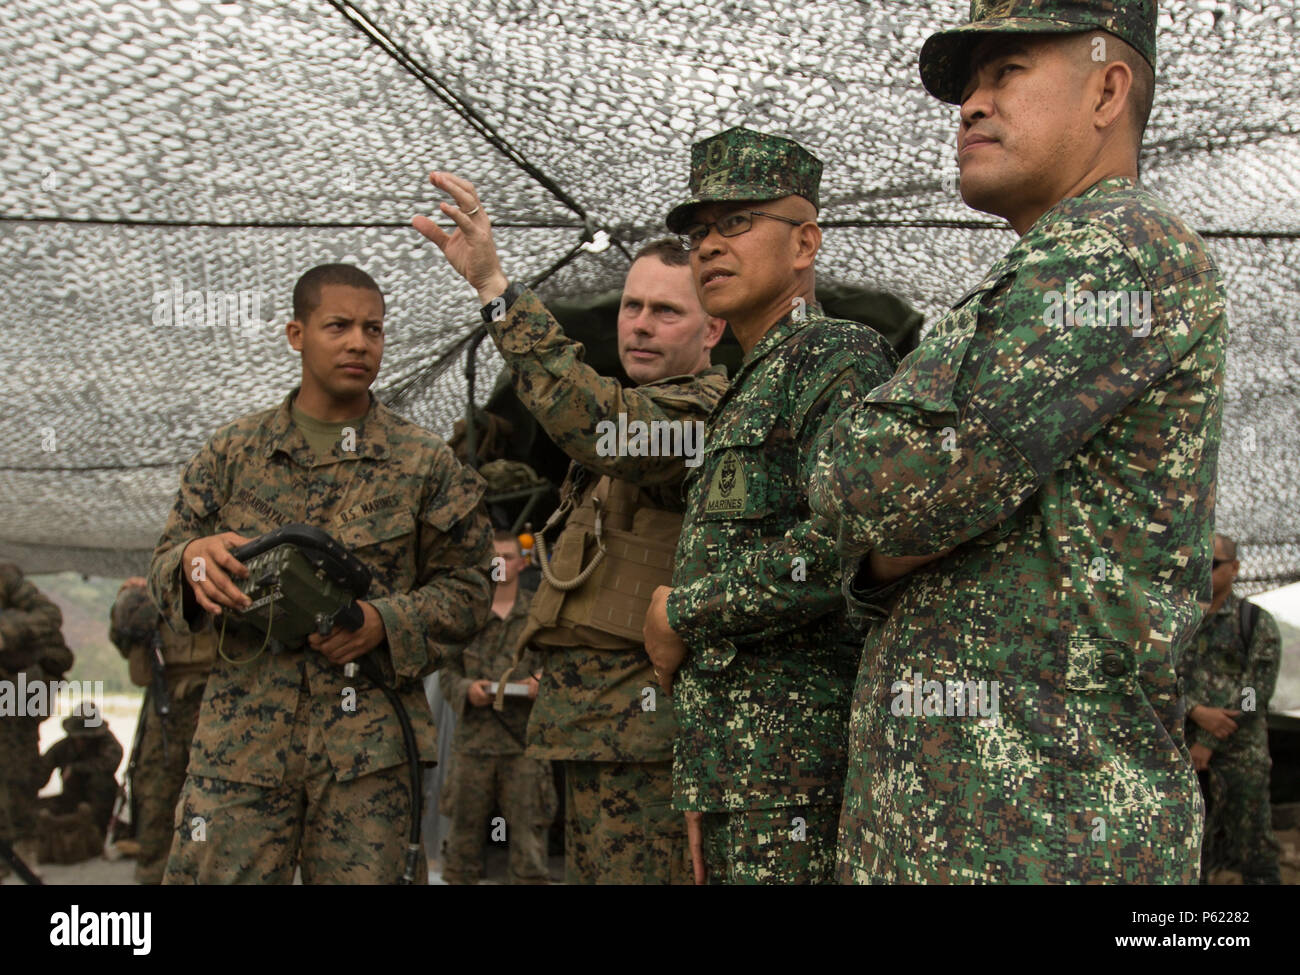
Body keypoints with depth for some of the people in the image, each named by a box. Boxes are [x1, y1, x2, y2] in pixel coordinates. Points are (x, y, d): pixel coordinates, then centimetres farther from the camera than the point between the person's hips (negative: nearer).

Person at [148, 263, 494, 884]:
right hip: (241, 734, 1)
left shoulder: (424, 462, 8)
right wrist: (193, 558, -13)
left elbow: (467, 589, 8)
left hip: (370, 742, -1)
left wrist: (386, 622, -11)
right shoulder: (233, 451, 11)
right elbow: (163, 565, 12)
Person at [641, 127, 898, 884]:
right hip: (735, 771, 9)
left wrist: (681, 611, -11)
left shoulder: (842, 360, -8)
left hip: (801, 765, -9)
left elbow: (843, 549, -25)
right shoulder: (750, 394, 23)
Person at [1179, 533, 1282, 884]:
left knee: (1254, 852, -2)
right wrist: (1198, 713, -18)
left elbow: (1256, 691, -9)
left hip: (1239, 754, -4)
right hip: (1185, 755, 4)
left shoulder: (1258, 623, 1)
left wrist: (1208, 744, -14)